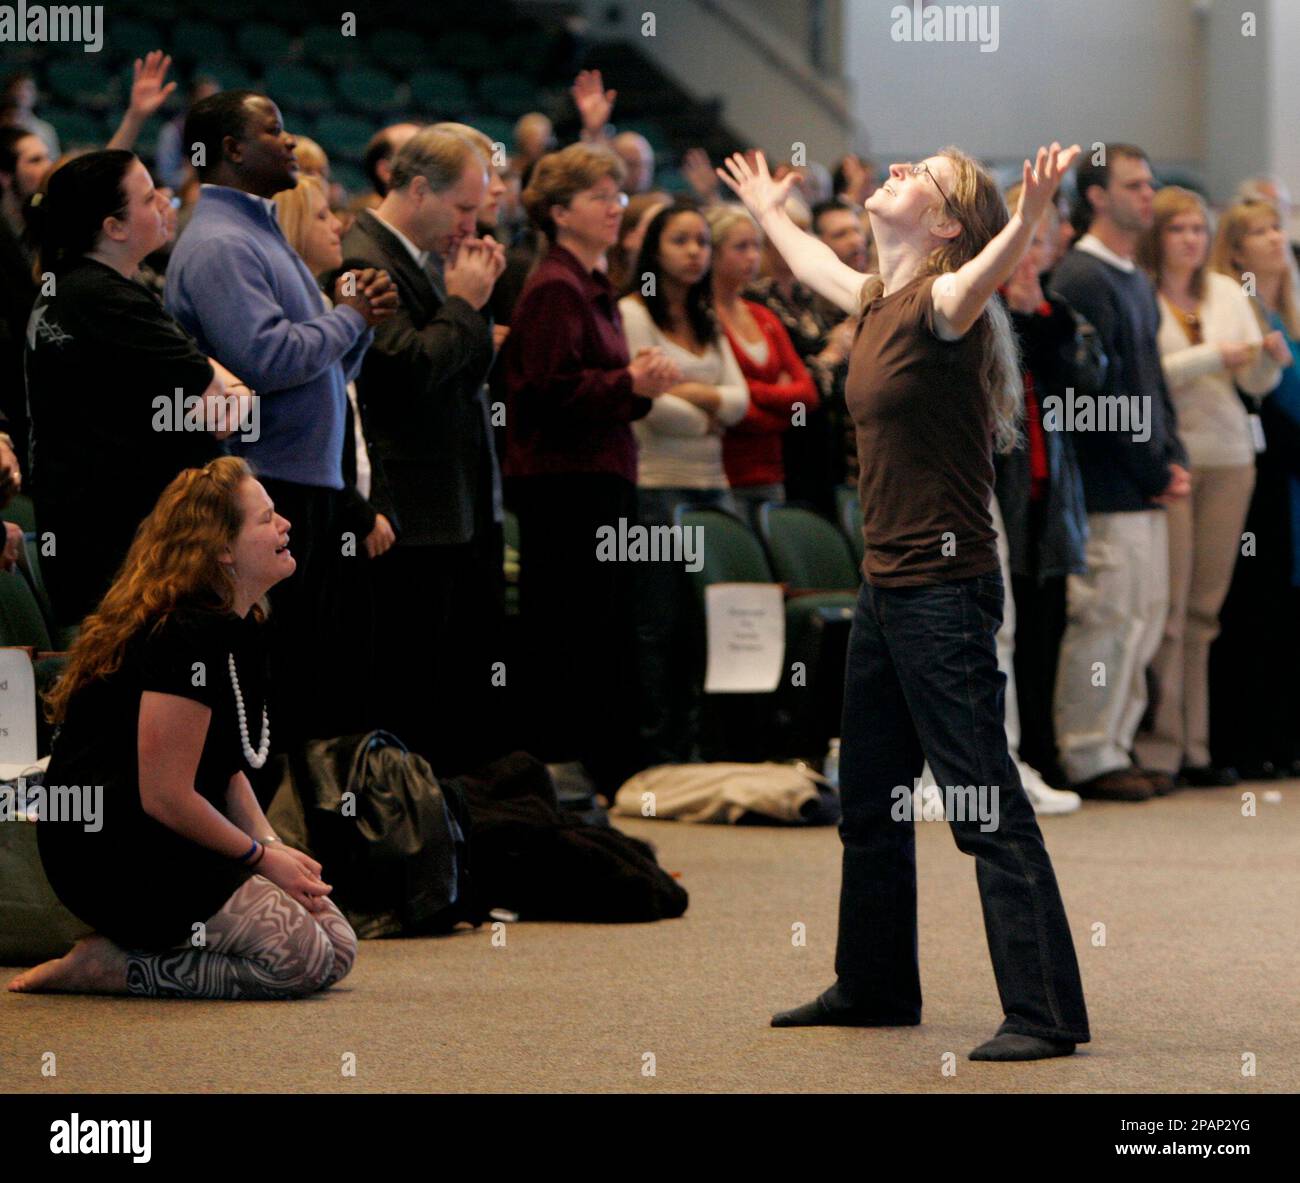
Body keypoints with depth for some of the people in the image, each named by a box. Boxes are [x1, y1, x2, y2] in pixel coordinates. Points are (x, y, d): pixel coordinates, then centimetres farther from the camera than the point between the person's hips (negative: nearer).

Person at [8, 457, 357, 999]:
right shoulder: (190, 635, -20)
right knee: (303, 957, -20)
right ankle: (111, 965, -9)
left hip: (179, 846, 11)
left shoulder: (240, 629, 12)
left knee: (338, 944, 5)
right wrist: (264, 856, -10)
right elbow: (165, 797, -22)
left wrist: (275, 848, 1)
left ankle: (121, 957, 7)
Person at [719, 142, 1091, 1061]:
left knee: (988, 810, -10)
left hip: (945, 590, -9)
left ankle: (1047, 1014, -9)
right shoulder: (877, 302, 12)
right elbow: (817, 266, 35)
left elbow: (986, 273, -36)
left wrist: (1029, 216, -56)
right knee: (868, 803, 19)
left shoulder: (943, 304, -12)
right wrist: (768, 212, 52)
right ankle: (873, 989, 33)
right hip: (885, 588, 9)